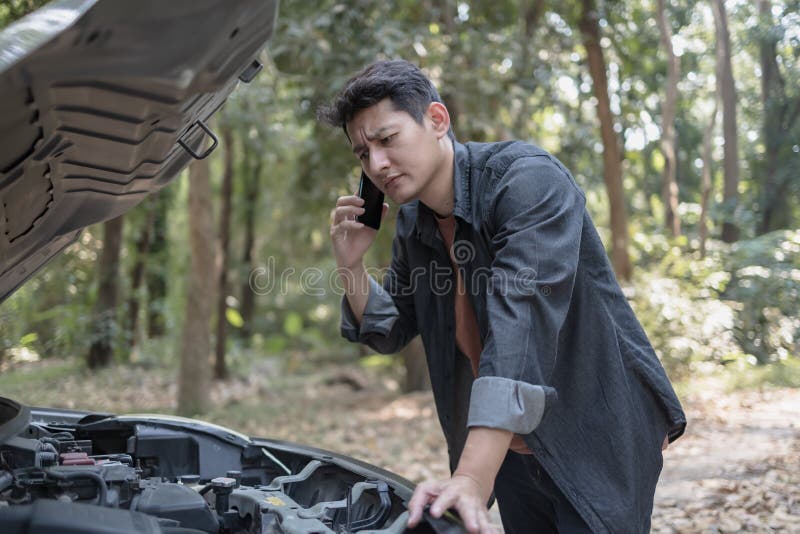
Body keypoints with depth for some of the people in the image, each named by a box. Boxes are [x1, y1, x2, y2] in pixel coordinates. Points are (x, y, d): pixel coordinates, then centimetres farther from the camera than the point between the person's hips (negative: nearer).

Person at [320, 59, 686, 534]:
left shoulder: (528, 180, -22)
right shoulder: (413, 225, 2)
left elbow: (520, 320, -35)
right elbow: (391, 331, 12)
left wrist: (473, 478, -43)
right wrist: (350, 264, -9)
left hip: (599, 437, -6)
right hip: (516, 449, 7)